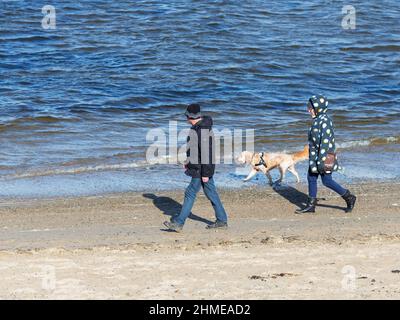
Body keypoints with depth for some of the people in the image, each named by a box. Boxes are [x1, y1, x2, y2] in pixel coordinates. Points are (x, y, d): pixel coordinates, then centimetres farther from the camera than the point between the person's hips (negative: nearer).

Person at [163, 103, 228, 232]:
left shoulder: (203, 130, -23)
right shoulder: (197, 127, 9)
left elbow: (206, 152, -24)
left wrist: (205, 173, -23)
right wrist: (189, 161, 26)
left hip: (202, 169, -10)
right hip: (197, 166, 10)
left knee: (190, 193, -6)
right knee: (211, 193, 13)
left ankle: (179, 223, -3)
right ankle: (222, 221, 19)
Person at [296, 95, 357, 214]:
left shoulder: (324, 121, -21)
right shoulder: (318, 120, 10)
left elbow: (325, 141, -24)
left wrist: (321, 160, -25)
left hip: (324, 156, -10)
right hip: (315, 155, 10)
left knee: (326, 181, -2)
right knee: (311, 178, 11)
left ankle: (349, 197, 10)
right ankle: (311, 205, 17)